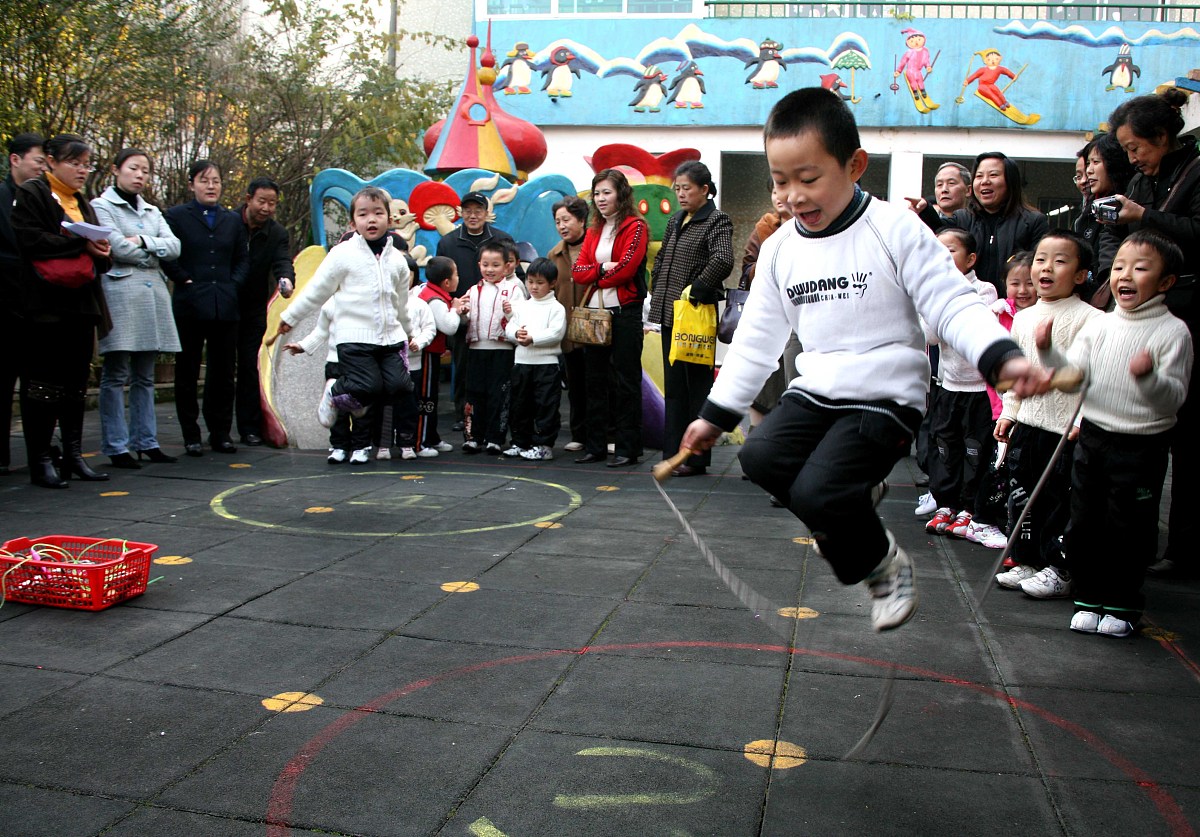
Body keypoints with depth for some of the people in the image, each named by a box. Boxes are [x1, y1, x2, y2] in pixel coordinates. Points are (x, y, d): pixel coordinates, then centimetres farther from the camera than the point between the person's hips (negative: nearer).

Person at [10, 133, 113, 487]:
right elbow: (29, 240, -16)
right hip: (45, 304, -7)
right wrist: (82, 244, -15)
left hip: (80, 303, 7)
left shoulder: (83, 204, 20)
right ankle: (40, 461, 0)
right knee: (42, 384, -4)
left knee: (76, 383, 8)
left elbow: (101, 258, 20)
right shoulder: (30, 194, -1)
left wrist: (101, 252, -3)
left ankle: (73, 455, 14)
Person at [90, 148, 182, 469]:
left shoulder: (152, 211, 21)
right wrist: (155, 252, 2)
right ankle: (115, 447, -3)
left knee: (145, 375, 8)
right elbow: (118, 247, -10)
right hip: (120, 292, -6)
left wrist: (143, 242, -7)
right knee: (116, 375, -6)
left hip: (153, 294, 6)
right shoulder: (102, 206, 3)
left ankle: (146, 442, 12)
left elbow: (174, 247, 7)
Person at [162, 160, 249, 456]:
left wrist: (234, 284, 2)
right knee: (187, 373, 3)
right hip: (190, 306, -3)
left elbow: (243, 259, 17)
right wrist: (185, 280, -9)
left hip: (225, 306, 3)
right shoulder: (176, 216, 3)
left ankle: (220, 433, 16)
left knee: (223, 372, 6)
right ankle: (191, 436, 11)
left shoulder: (233, 220, 15)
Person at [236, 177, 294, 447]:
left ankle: (249, 428, 9)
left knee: (250, 369, 3)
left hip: (254, 310, 1)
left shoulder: (277, 233, -4)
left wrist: (286, 280, -42)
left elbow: (283, 262, -19)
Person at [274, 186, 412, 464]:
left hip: (391, 337, 5)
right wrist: (290, 316, 10)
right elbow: (316, 290, 5)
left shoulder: (397, 259, 11)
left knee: (399, 386, -11)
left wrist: (408, 331, 34)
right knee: (369, 387, -18)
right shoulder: (343, 254, -2)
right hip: (355, 337, -4)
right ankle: (334, 391, 17)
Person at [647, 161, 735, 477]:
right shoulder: (675, 221, 16)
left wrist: (696, 289, -20)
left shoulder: (716, 220, -7)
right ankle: (674, 452, 18)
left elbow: (723, 260, -24)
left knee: (696, 385, -2)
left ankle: (696, 457, 4)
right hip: (670, 314, 8)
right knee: (673, 388, 11)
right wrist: (659, 293, 12)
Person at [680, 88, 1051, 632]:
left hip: (884, 398, -6)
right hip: (813, 393, 6)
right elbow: (757, 338, 14)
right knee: (760, 457, -19)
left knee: (815, 493, -21)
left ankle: (884, 562, 11)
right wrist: (716, 414, 14)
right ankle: (849, 505, 8)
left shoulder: (896, 231, -9)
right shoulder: (780, 249, 7)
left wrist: (1001, 359, -30)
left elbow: (954, 306, -11)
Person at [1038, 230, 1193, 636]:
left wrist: (1148, 377, -32)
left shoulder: (1173, 331, -8)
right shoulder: (1098, 325, 6)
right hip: (1092, 438, 4)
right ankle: (1090, 599, 25)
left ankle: (1122, 605, 22)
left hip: (1141, 446, -4)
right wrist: (1049, 350, -17)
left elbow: (1174, 397, -13)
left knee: (1128, 531, 4)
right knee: (1083, 526, 10)